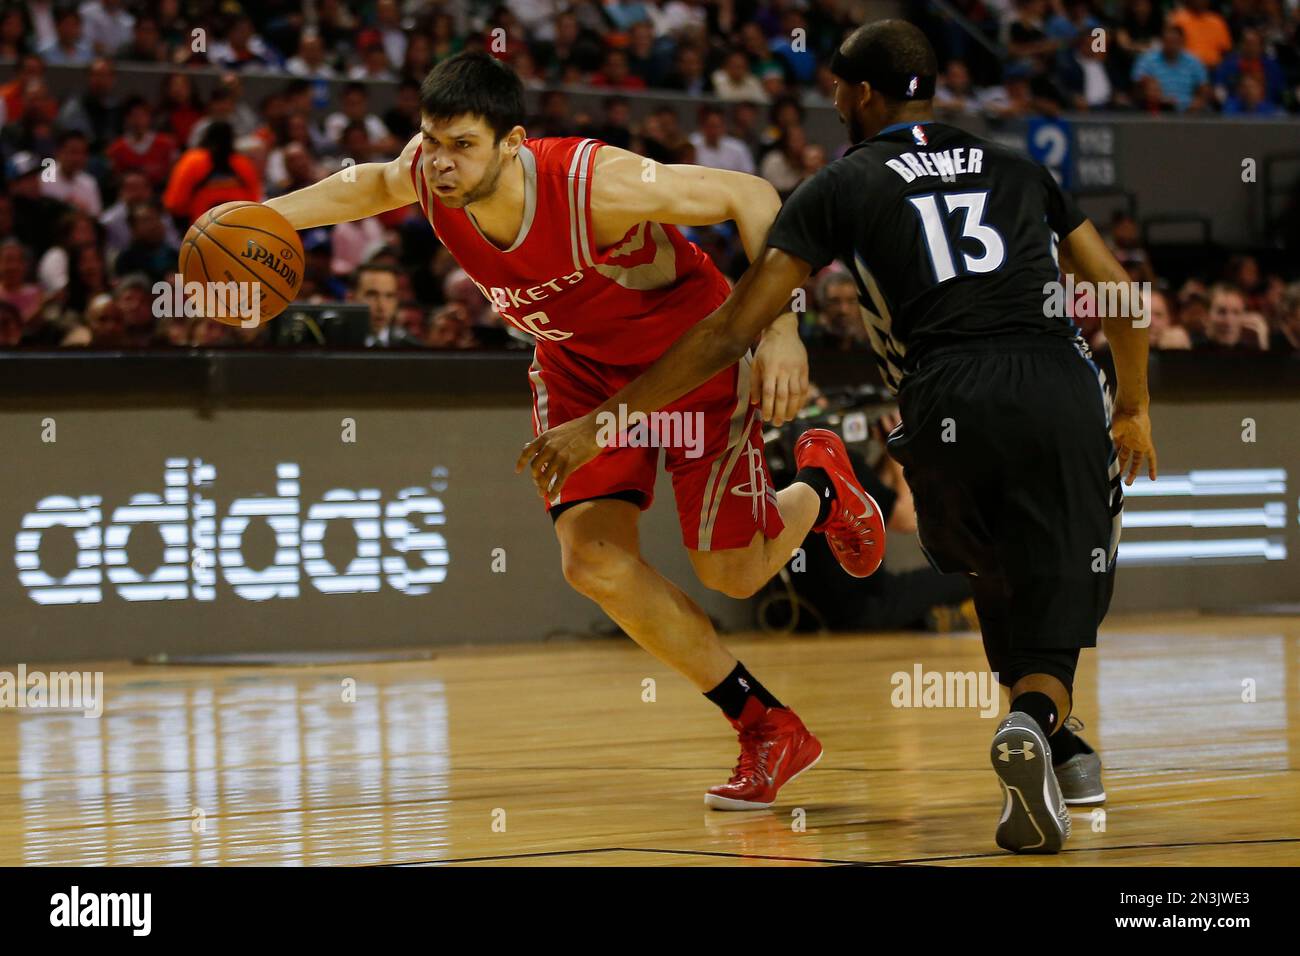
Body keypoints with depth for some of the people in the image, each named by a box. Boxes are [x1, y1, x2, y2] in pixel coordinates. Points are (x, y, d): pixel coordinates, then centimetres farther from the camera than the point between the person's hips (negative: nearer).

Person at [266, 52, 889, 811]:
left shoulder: (596, 183, -38)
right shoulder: (426, 176, -21)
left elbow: (751, 198, -28)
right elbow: (371, 187, 6)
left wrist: (780, 330, -36)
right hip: (581, 363, 5)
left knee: (732, 572, 0)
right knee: (595, 562, -11)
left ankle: (819, 494, 38)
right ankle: (769, 730, 5)